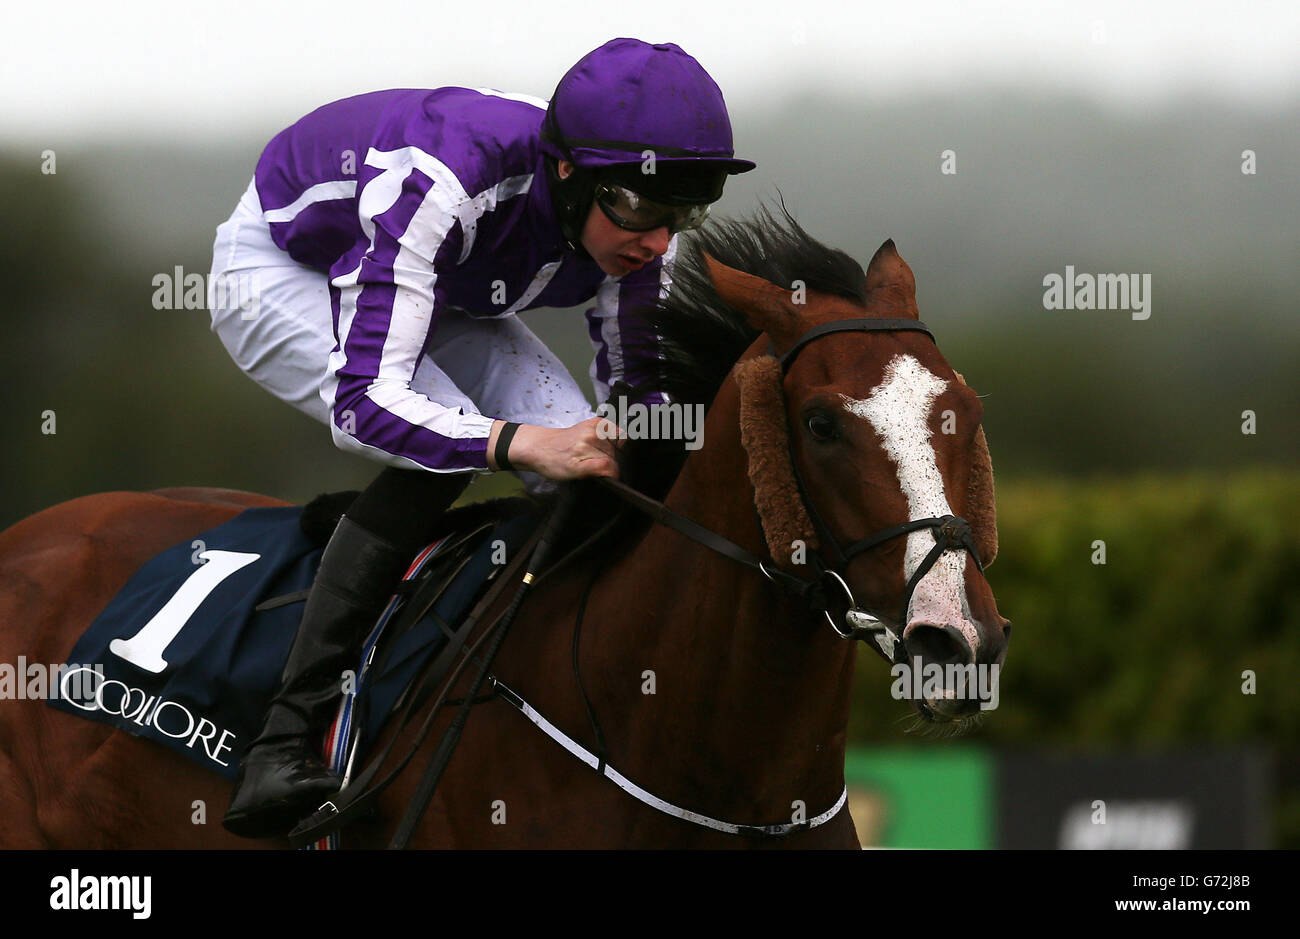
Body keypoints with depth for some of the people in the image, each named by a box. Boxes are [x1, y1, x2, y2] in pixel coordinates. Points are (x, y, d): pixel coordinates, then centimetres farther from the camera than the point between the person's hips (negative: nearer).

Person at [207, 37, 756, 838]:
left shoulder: (637, 237, -23)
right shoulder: (440, 184, -43)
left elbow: (638, 383, -4)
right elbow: (363, 399, -46)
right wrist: (524, 443, -58)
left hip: (439, 293, 6)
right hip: (281, 270, -6)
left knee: (586, 463, -15)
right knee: (440, 453, -31)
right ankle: (284, 746, -30)